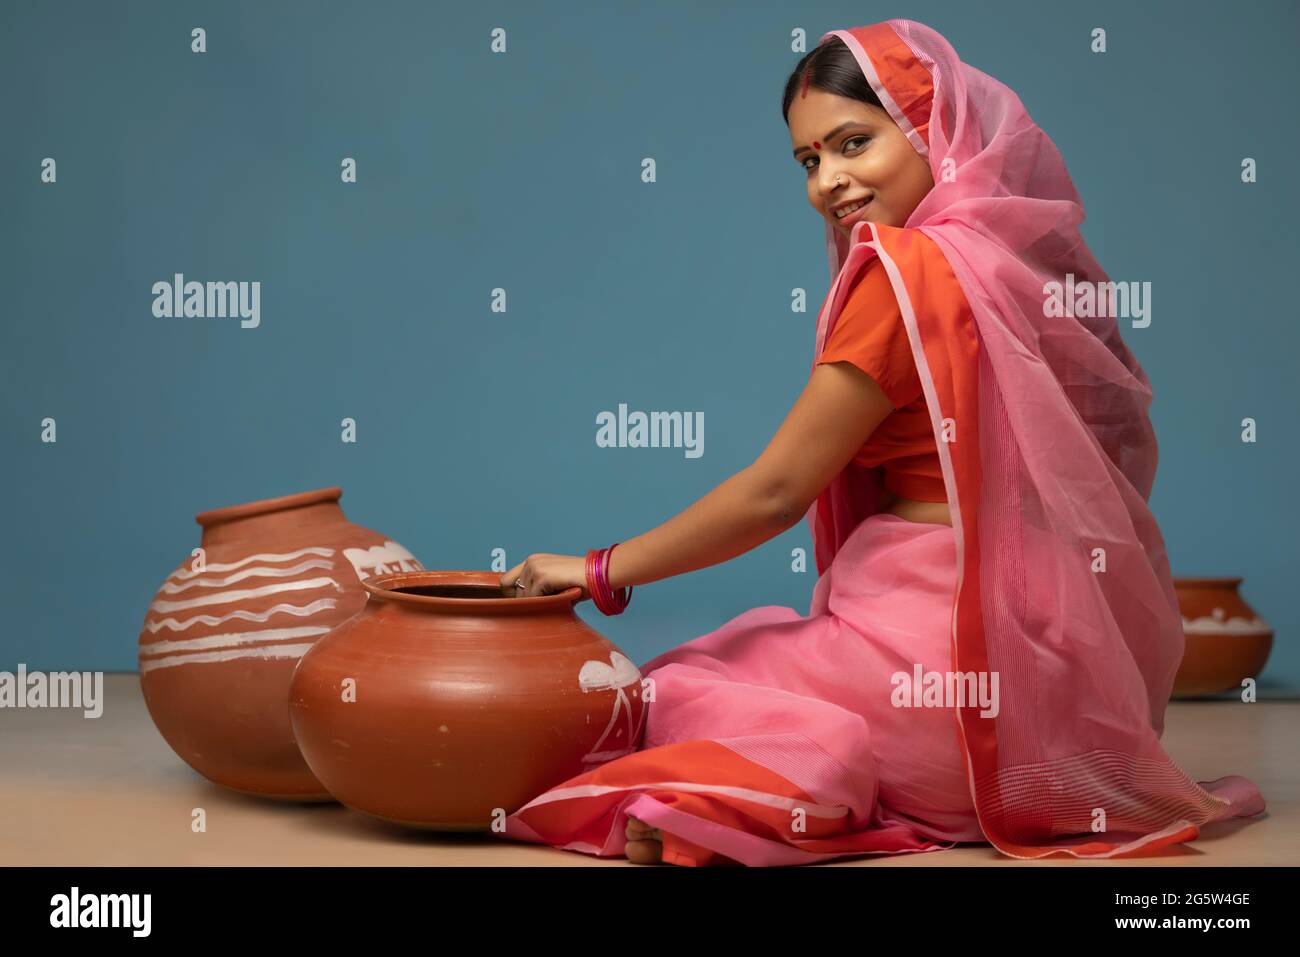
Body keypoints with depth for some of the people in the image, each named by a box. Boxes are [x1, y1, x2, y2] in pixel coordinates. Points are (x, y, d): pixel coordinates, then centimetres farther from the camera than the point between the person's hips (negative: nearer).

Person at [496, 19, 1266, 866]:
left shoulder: (909, 270, -13)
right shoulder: (1031, 253, 10)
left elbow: (775, 492, -10)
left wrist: (601, 571, 1)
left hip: (948, 643, -8)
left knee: (657, 703, 6)